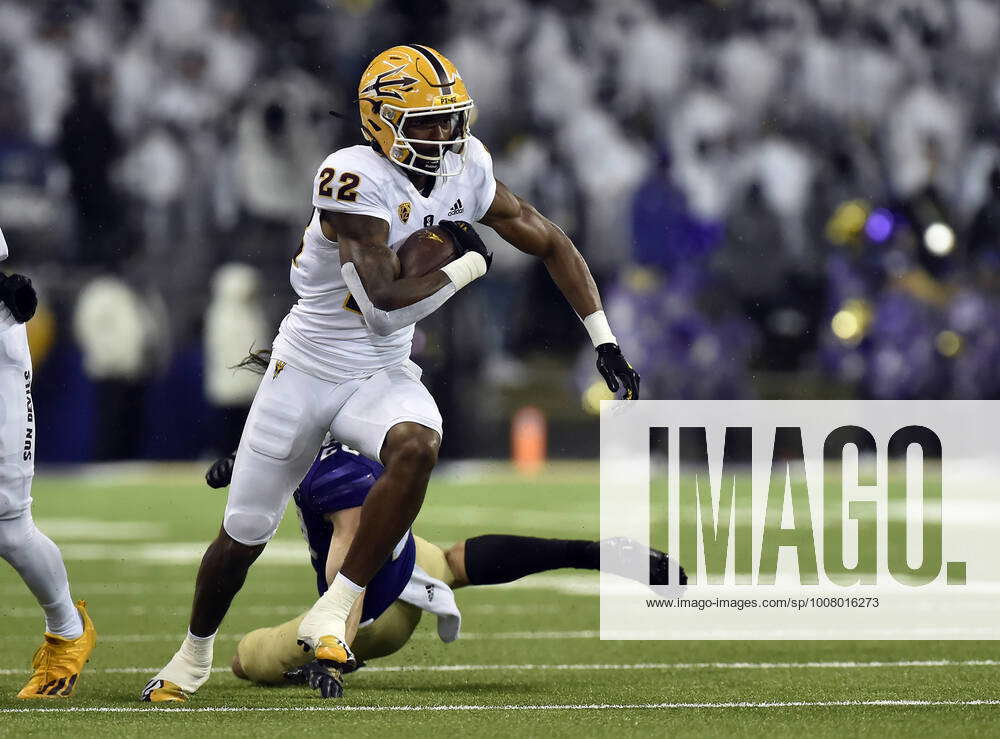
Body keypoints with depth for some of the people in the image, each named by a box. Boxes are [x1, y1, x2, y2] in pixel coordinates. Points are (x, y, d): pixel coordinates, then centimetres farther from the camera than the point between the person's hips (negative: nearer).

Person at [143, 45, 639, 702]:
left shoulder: (466, 170, -4)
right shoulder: (357, 180, -25)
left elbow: (553, 245, 6)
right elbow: (384, 302, -30)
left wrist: (606, 342, 2)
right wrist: (468, 266, -17)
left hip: (383, 376, 4)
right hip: (308, 370, -4)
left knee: (417, 447, -33)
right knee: (244, 536, 8)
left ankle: (333, 614, -26)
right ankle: (195, 653, 37)